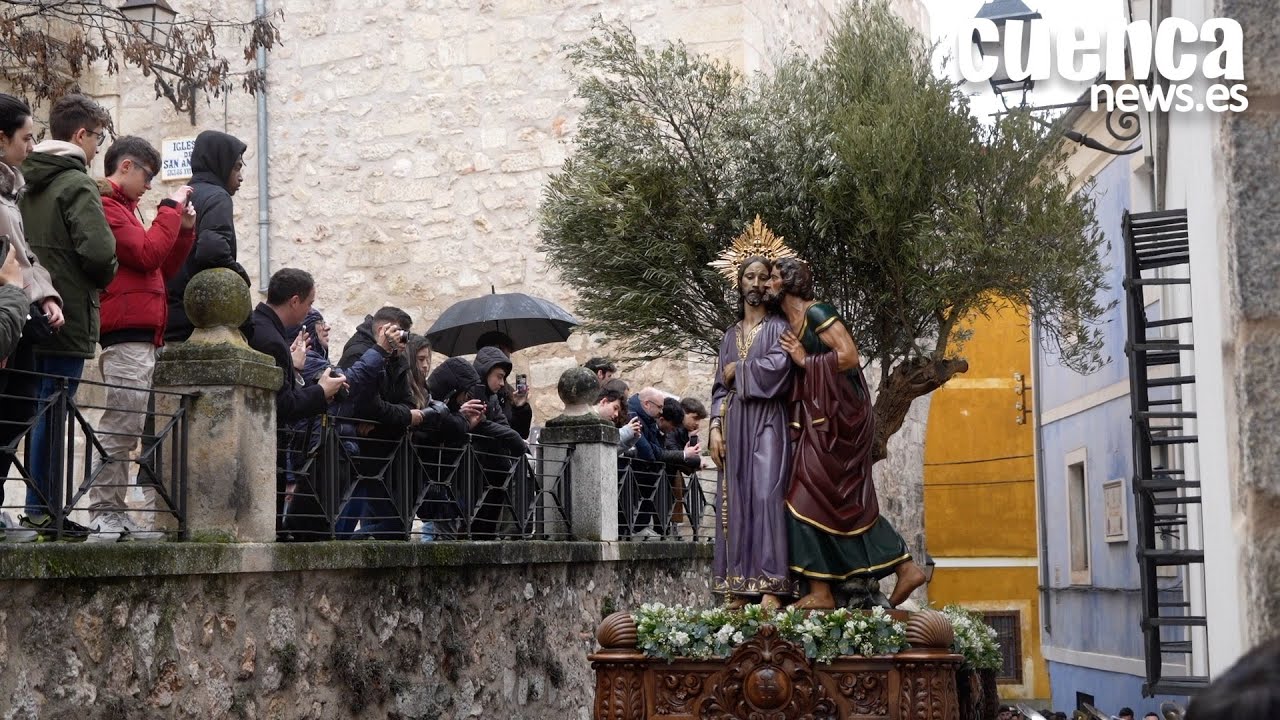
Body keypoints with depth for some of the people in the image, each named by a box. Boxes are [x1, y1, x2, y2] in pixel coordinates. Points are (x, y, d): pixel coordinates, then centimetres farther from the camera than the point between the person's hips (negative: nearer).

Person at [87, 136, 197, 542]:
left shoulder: (121, 209, 26)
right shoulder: (106, 206, -5)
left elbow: (162, 270, 24)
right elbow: (148, 254, -14)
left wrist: (184, 231, 12)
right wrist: (171, 208, -4)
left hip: (142, 336, 10)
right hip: (127, 333, -10)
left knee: (139, 430, 9)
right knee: (120, 429, -10)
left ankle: (113, 517, 11)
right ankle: (104, 517, -9)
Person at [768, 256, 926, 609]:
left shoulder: (816, 312, -12)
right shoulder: (791, 322, 16)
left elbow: (849, 356, -22)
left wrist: (805, 360, -13)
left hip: (836, 417, -10)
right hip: (821, 418, 10)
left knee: (810, 500, -7)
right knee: (848, 502, 11)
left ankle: (820, 593, -3)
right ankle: (906, 569, 15)